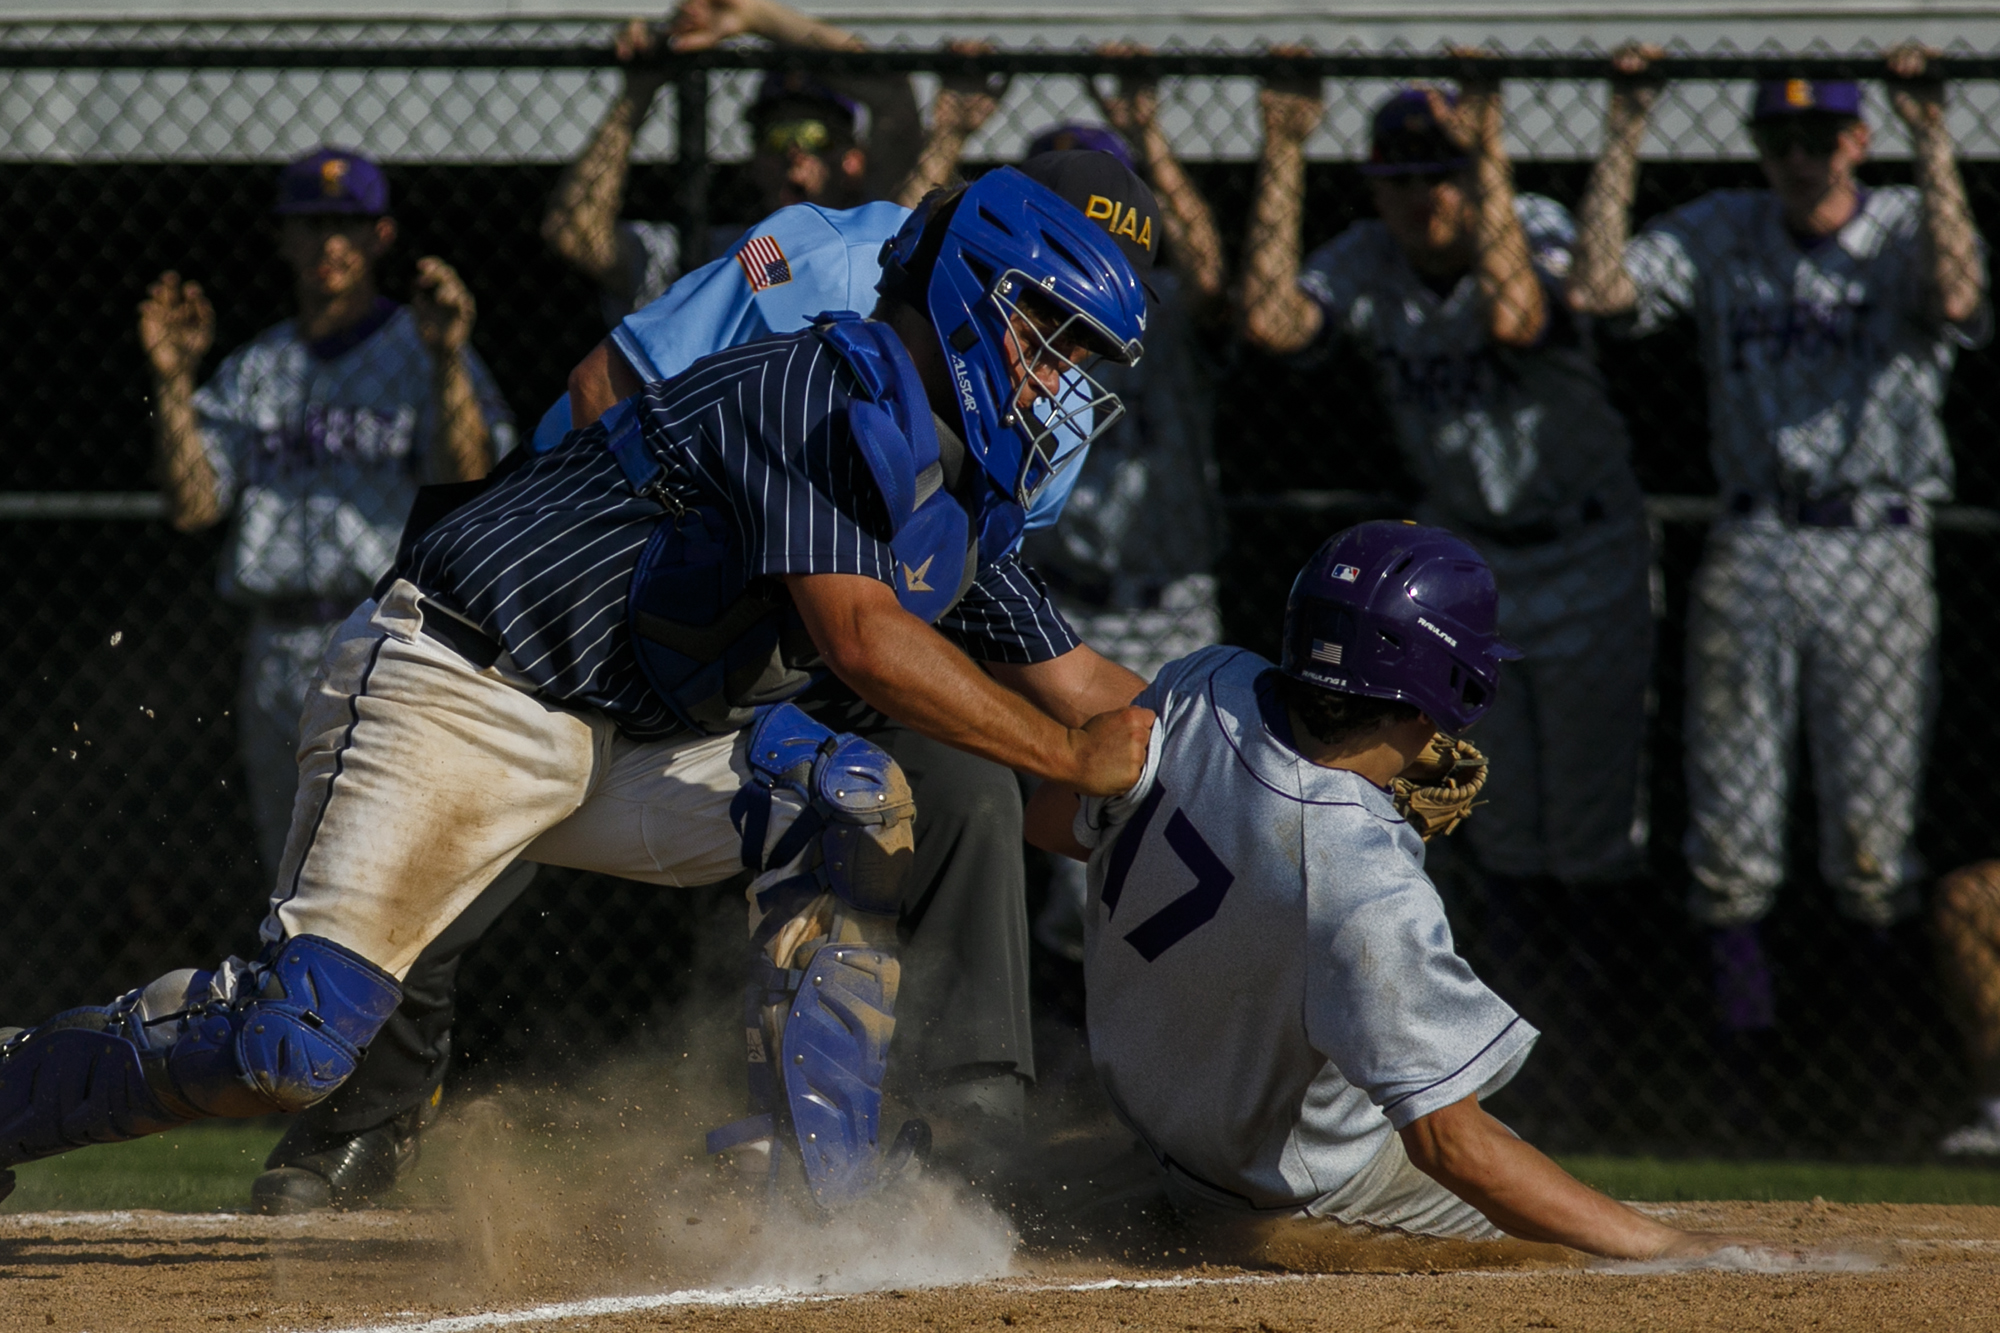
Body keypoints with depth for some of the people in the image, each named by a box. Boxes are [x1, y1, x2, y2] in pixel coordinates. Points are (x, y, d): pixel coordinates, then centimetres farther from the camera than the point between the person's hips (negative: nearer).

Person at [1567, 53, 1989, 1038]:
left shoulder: (1908, 228, 1)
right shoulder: (1720, 235, 8)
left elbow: (1954, 298, -23)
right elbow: (1597, 290, -5)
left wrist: (1932, 141, -24)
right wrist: (1623, 141, -7)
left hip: (1877, 556, -2)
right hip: (1752, 549, 2)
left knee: (1872, 843, 0)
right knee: (1729, 818, 3)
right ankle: (1736, 971, 22)